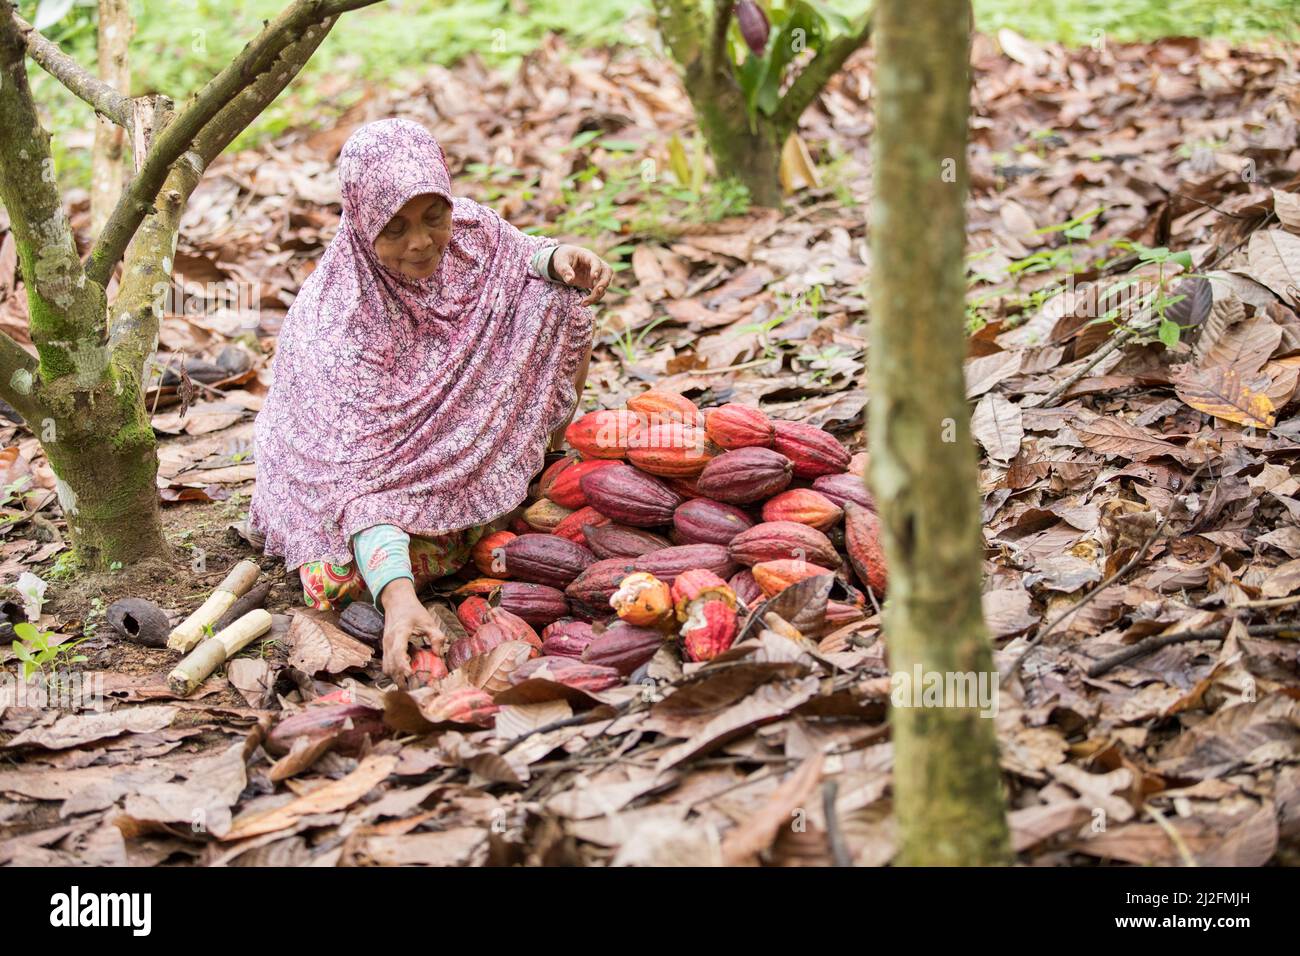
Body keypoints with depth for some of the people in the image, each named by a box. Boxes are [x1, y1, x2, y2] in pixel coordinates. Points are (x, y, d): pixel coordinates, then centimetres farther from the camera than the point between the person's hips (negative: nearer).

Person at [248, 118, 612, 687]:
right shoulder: (338, 321, -35)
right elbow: (357, 475, -42)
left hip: (463, 443, 5)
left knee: (561, 301, -7)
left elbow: (519, 256, 9)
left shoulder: (464, 230, -17)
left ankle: (529, 489, 4)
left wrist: (561, 260, -17)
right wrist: (398, 595, -56)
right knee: (353, 574, -35)